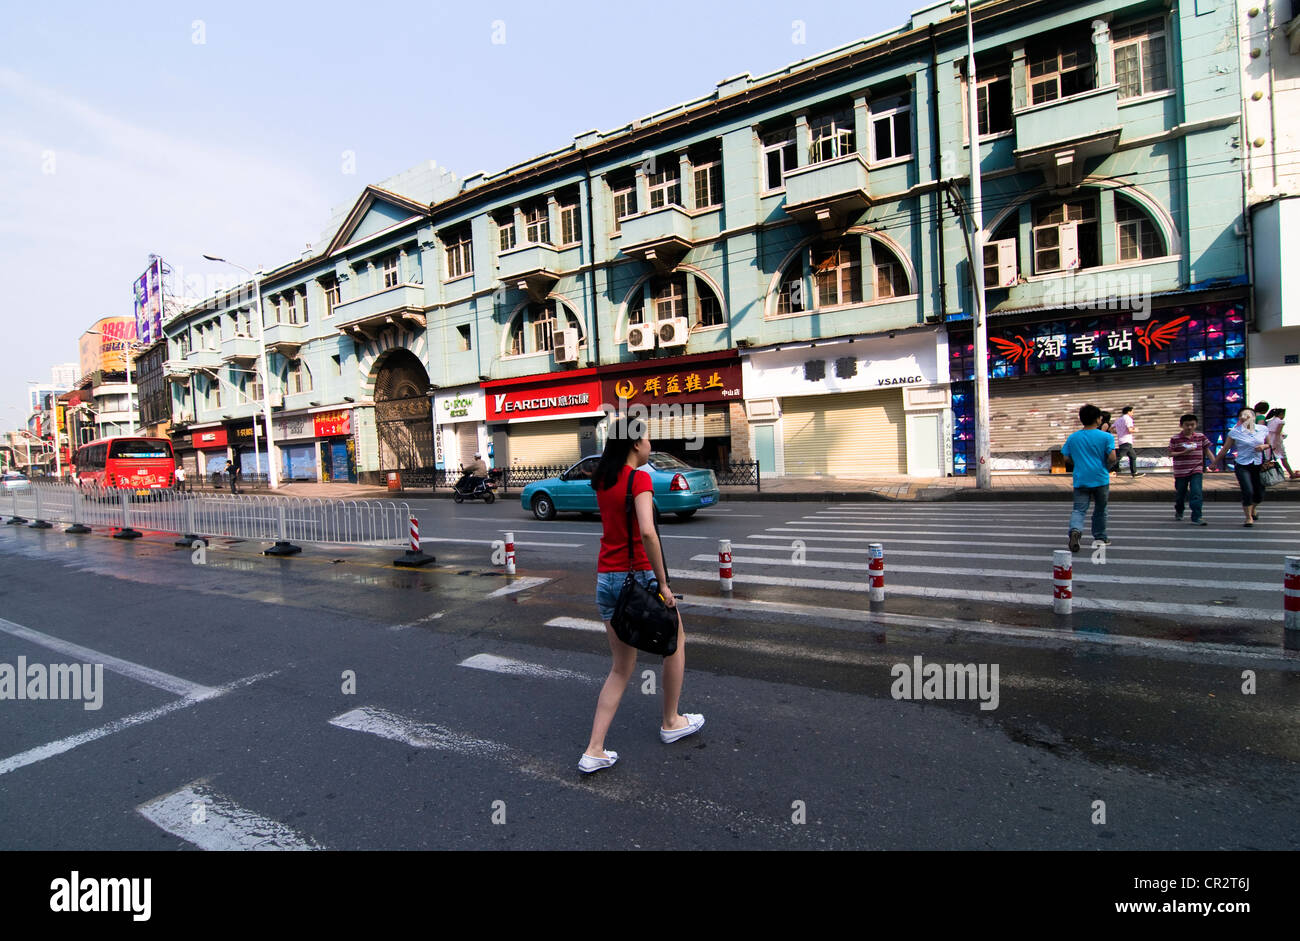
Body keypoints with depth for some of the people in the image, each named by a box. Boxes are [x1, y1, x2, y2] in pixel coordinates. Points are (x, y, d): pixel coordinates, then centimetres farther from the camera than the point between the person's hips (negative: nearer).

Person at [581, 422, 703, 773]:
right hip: (637, 575, -7)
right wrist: (663, 583, -21)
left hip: (605, 579, 7)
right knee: (676, 642, 20)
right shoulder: (640, 478, -15)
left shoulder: (601, 480, 8)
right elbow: (647, 532, -28)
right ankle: (671, 723, 34)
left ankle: (594, 751, 14)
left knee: (621, 668, 16)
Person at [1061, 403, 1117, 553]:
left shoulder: (1072, 438, 3)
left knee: (1079, 509, -2)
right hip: (1100, 479, -1)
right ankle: (1099, 537, 28)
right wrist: (1106, 465, 9)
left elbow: (1066, 457, 7)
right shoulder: (1106, 437, -5)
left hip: (1080, 480, 1)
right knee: (1100, 510, 16)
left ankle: (1075, 530, -31)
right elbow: (1112, 457, -12)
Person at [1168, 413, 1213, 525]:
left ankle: (1196, 518, -11)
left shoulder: (1200, 437, 4)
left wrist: (1214, 461, -1)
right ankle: (1179, 511, 40)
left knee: (1196, 493, -12)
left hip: (1196, 471, 1)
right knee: (1181, 493, 14)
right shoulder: (1175, 439, -4)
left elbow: (1207, 450, 9)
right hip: (1181, 471, -1)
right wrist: (1183, 452, -19)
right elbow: (1170, 453, -4)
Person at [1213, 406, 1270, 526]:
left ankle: (1253, 508, 42)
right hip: (1243, 466, -3)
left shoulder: (1263, 430, 3)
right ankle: (1249, 518, 5)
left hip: (1258, 465, 3)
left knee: (1260, 494, 8)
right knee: (1248, 491, -13)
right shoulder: (1235, 432, -5)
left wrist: (1263, 446, -7)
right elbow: (1225, 449, 3)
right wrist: (1215, 462, 6)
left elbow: (1269, 444, 16)